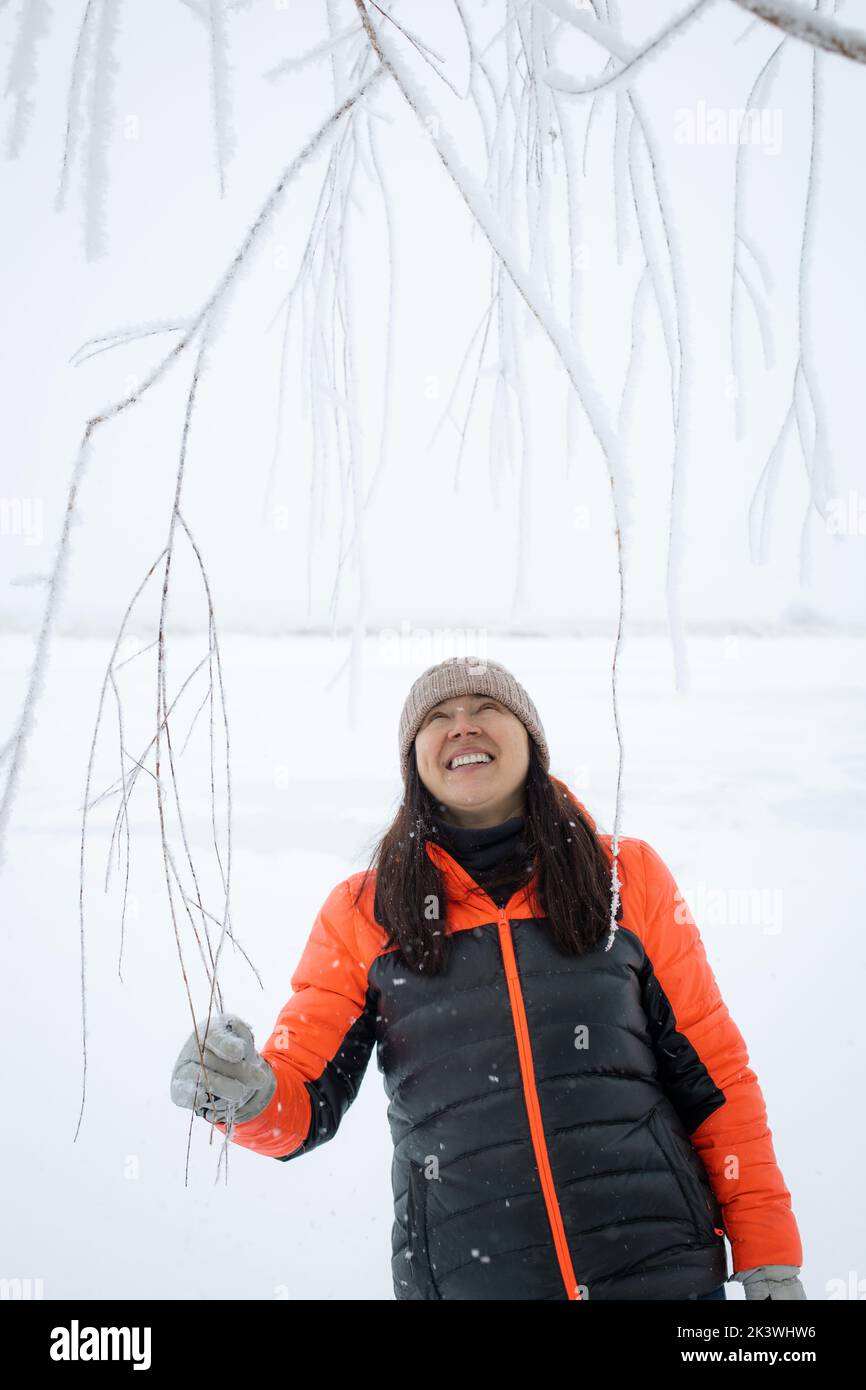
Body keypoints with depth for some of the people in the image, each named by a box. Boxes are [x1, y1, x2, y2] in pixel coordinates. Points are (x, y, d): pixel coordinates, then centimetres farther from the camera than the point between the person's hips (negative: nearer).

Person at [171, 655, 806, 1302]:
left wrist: (770, 1262, 1)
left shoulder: (629, 876, 3)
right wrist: (243, 1094, -20)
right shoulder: (362, 912, 2)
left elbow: (715, 1078, 4)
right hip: (463, 1278, 0)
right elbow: (305, 1106, 1)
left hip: (658, 1270, 0)